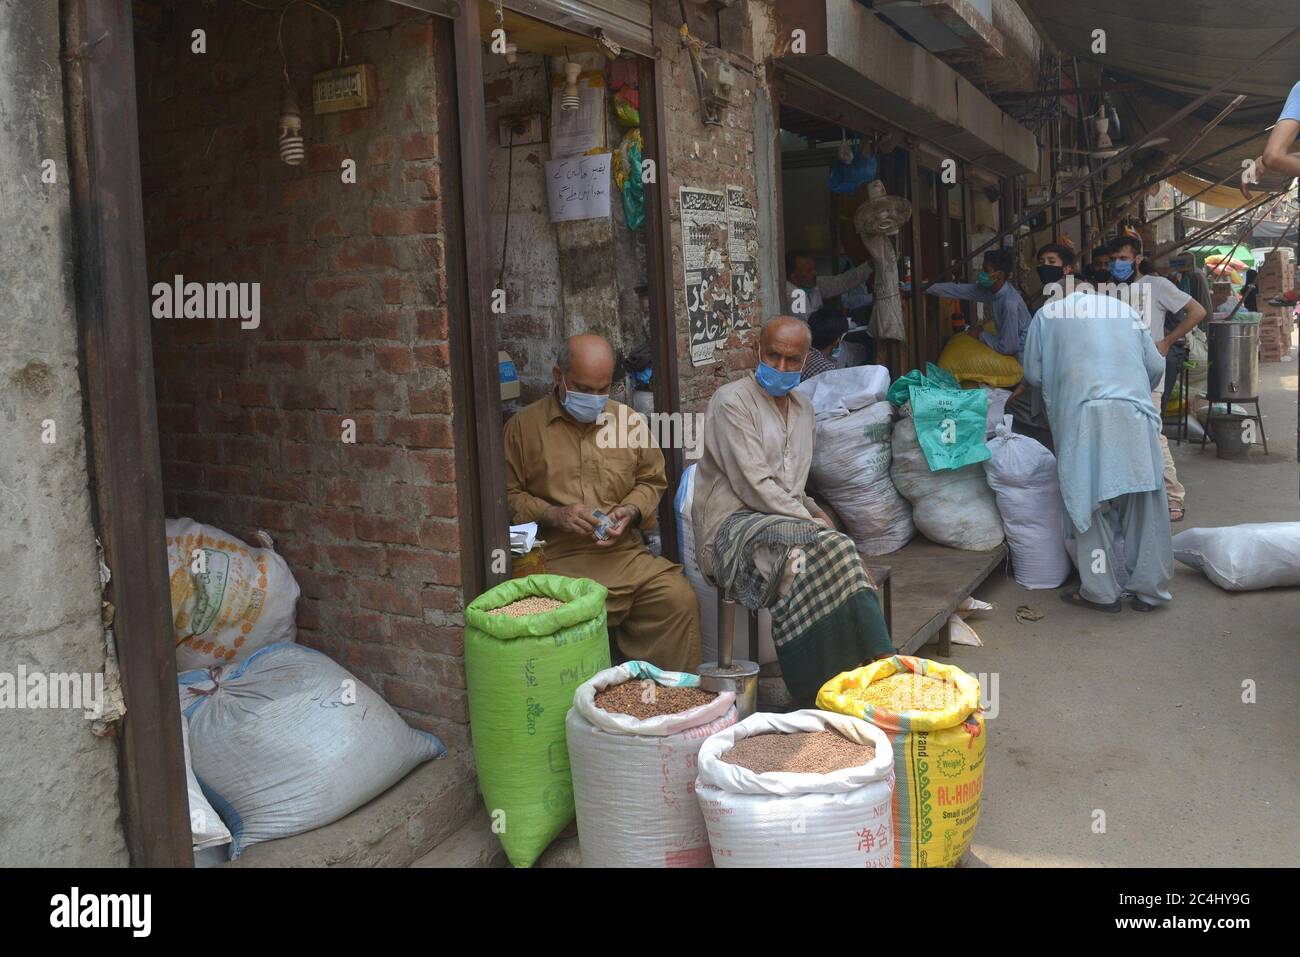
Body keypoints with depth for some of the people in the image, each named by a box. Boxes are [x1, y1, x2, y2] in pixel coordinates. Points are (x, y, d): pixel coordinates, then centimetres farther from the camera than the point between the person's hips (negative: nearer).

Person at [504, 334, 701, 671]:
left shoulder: (629, 421, 15)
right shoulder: (524, 426, 6)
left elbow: (651, 480, 24)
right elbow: (507, 495, 6)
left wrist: (631, 510, 3)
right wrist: (553, 515, -9)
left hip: (624, 553, 3)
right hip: (556, 559, -3)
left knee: (680, 598, -21)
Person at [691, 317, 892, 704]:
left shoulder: (803, 408, 20)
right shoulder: (732, 401, -5)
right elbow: (753, 485, -13)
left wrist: (813, 512, 2)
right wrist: (808, 520, -13)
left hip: (787, 519, 7)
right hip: (734, 523, -7)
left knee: (839, 553, -25)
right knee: (831, 548, -31)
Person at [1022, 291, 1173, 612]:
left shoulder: (1048, 313, 17)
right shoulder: (1126, 310, 24)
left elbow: (1033, 372, 14)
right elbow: (1156, 366, 20)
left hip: (1082, 413, -2)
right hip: (1134, 412, 3)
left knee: (1089, 502, 4)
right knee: (1144, 502, 8)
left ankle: (1101, 591, 7)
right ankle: (1148, 589, 13)